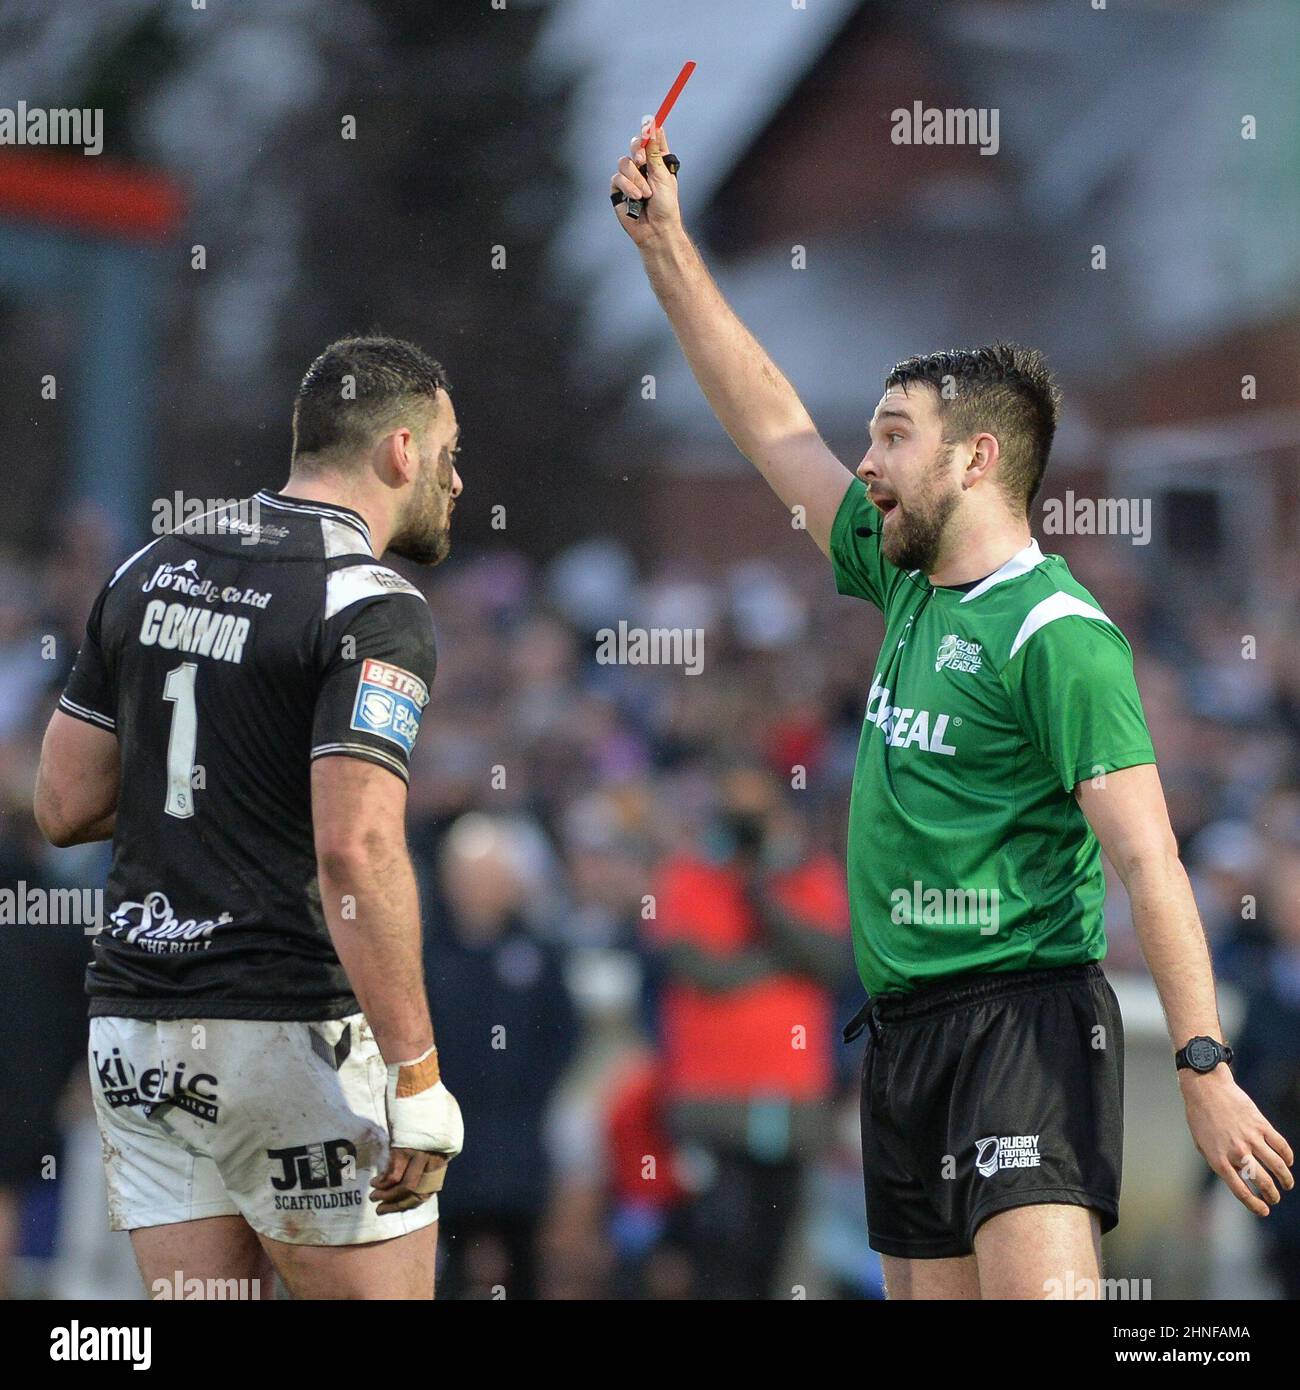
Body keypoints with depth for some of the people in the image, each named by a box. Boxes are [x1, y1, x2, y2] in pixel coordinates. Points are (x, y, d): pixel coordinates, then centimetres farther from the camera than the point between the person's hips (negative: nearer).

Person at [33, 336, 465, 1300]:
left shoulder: (151, 571, 11)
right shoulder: (374, 611, -11)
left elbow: (66, 806, 13)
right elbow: (356, 850, -22)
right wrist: (415, 1076, -21)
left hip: (136, 1033, 7)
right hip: (291, 1029, -7)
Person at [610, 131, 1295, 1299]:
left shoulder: (1058, 634, -12)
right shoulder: (909, 587, 13)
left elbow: (1147, 859, -18)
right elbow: (773, 426, 22)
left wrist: (1205, 1069, -25)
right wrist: (666, 247, 23)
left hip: (1024, 1016, -9)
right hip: (905, 1026, 9)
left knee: (1044, 1290, -22)